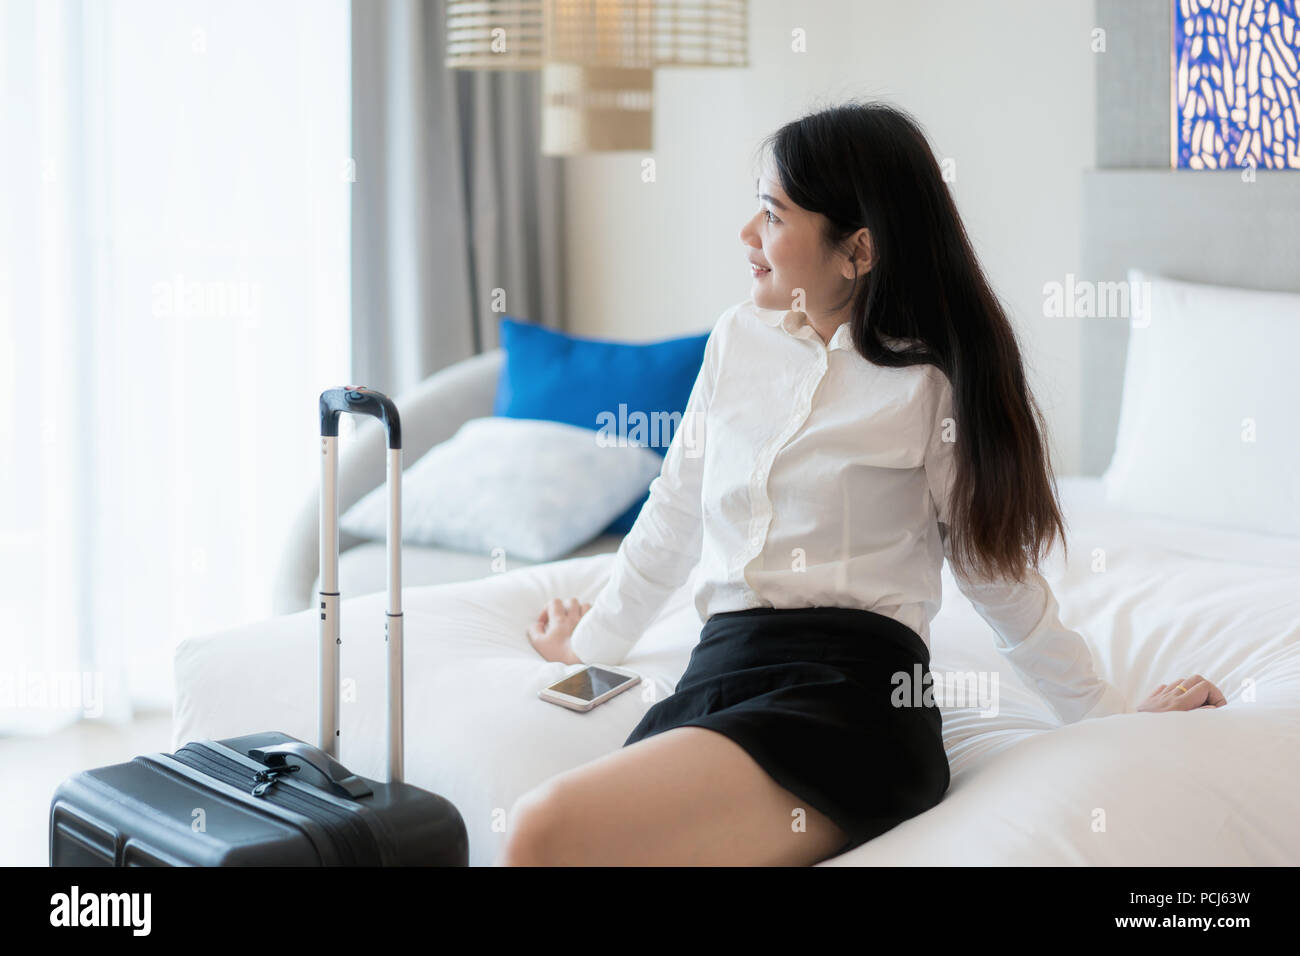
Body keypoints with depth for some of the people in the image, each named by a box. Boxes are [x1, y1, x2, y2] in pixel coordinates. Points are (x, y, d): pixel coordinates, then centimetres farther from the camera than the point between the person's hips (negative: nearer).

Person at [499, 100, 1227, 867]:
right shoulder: (739, 339, 17)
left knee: (546, 833, -30)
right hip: (720, 673, 5)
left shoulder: (931, 387, 1)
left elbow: (999, 576, 9)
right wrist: (595, 638, 39)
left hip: (852, 696, -4)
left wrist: (1114, 714, 11)